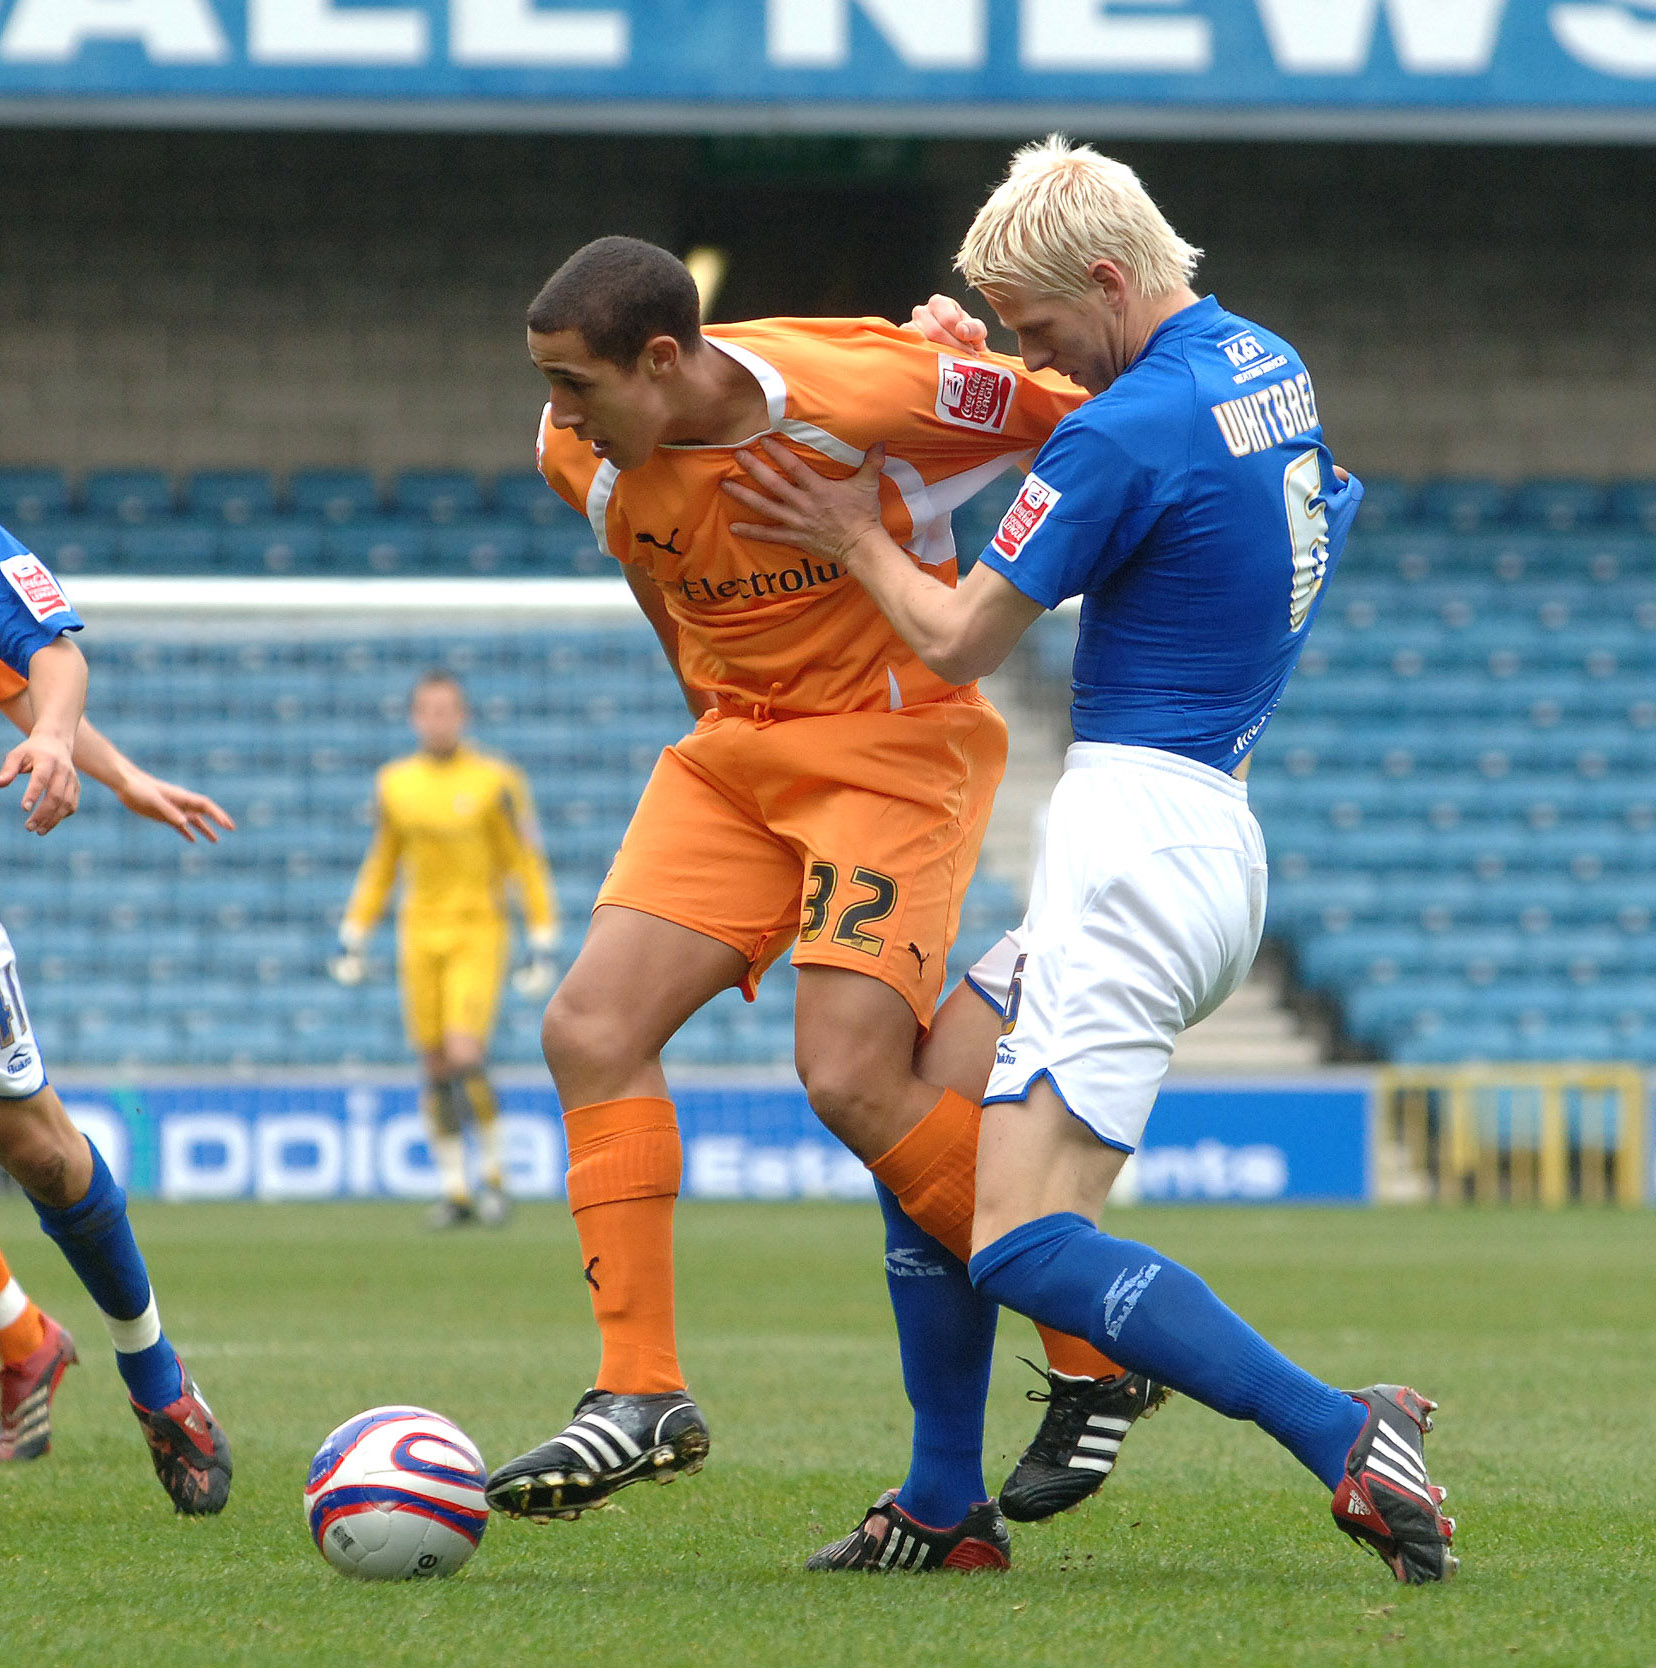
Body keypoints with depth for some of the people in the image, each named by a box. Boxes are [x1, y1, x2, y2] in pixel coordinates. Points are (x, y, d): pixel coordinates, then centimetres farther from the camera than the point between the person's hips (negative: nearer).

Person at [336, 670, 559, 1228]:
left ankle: (493, 1175, 0)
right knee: (435, 1067, 3)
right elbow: (380, 866, 17)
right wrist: (353, 940, 14)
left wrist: (543, 948, -6)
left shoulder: (494, 781, -6)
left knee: (465, 1057, -18)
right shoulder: (394, 784, 6)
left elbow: (528, 866, -2)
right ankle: (454, 1191, 13)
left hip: (478, 935, -4)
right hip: (420, 934, 4)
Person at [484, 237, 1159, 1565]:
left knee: (852, 1080, -18)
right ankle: (642, 1393, -5)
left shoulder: (874, 395, -24)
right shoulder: (582, 452, -5)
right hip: (730, 751, 6)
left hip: (894, 743, -6)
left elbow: (1087, 425, -8)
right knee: (590, 1025, -10)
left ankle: (1097, 1346, -1)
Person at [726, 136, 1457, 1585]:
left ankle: (1343, 1440, -20)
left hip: (1139, 845, -11)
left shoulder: (1128, 431, -16)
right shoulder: (1270, 370, 12)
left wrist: (857, 539, 9)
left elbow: (962, 642, -7)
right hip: (1218, 829, 11)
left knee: (1026, 1243, -15)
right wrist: (969, 367, 21)